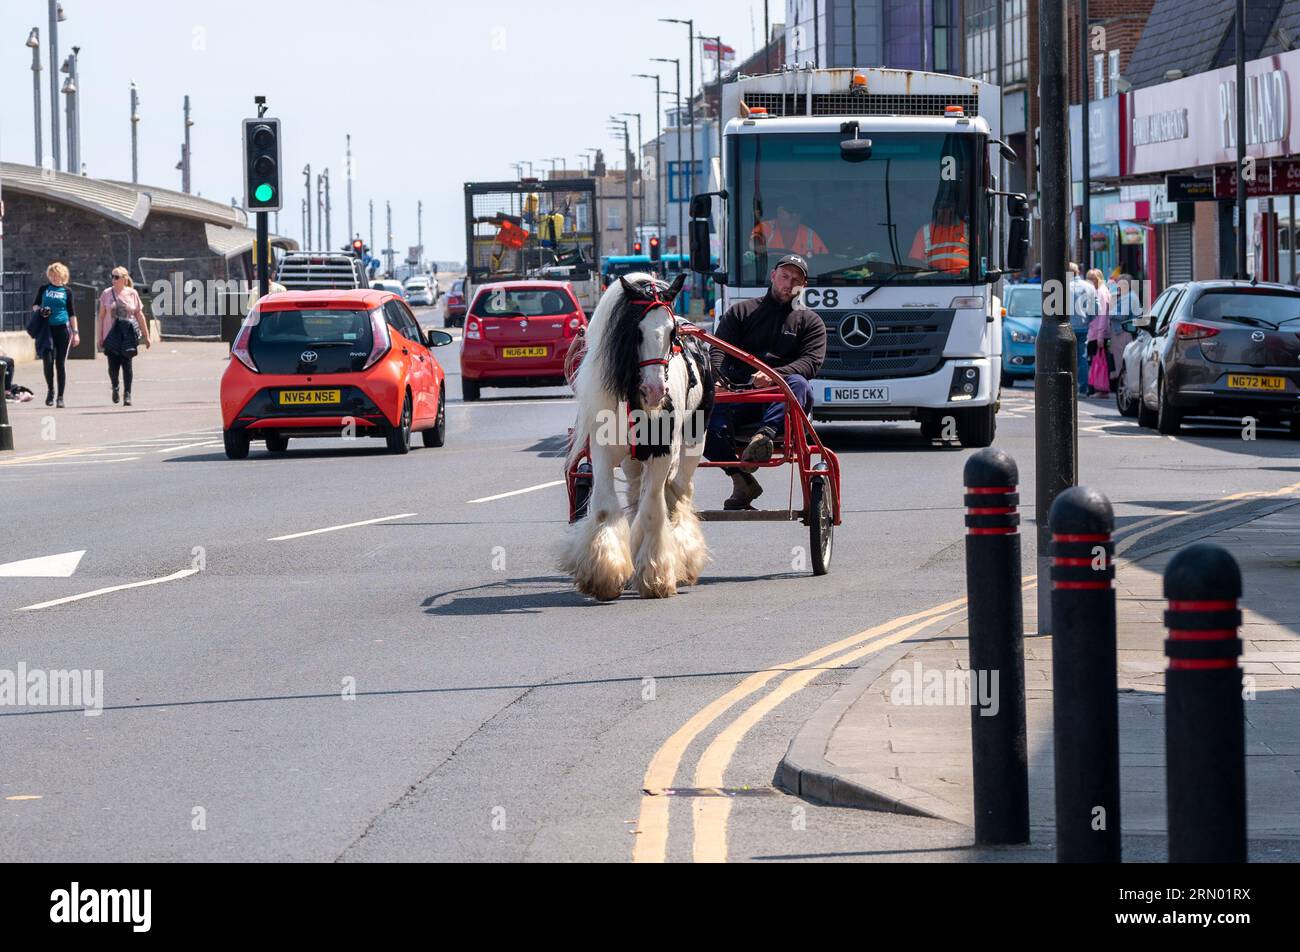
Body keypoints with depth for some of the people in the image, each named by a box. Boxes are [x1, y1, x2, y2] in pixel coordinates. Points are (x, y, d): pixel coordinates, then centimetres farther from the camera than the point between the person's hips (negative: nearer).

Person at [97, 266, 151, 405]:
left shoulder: (132, 294, 4)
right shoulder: (107, 293, 4)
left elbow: (139, 315, 9)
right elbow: (101, 316, 7)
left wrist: (146, 336, 9)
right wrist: (99, 337, 3)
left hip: (128, 335, 0)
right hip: (111, 335, 0)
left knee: (127, 363, -7)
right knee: (113, 365, -2)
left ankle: (127, 394, 2)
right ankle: (115, 387, 27)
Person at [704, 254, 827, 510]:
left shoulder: (810, 322, 19)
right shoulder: (741, 311, 21)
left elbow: (810, 362, 0)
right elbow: (718, 350, 9)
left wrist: (774, 375, -20)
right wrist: (715, 379, -15)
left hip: (780, 398, -1)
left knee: (798, 384, -37)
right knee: (704, 412, -30)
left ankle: (764, 435, -58)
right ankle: (741, 479, -25)